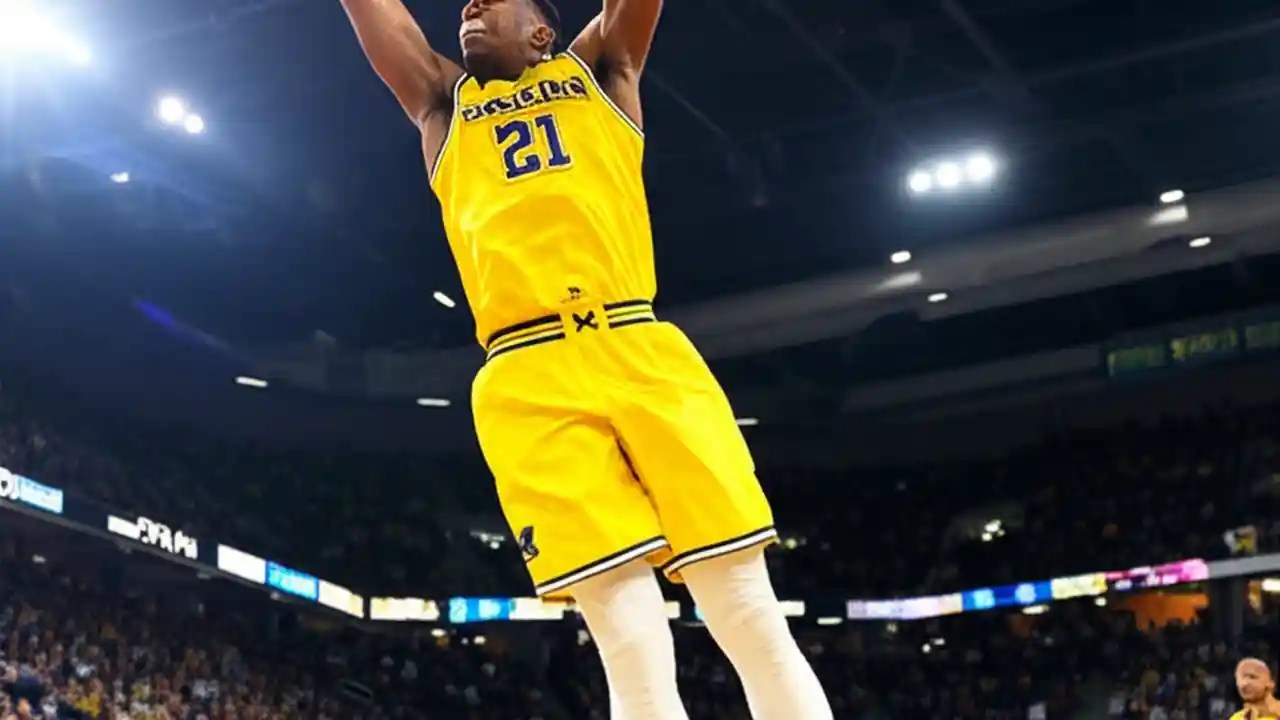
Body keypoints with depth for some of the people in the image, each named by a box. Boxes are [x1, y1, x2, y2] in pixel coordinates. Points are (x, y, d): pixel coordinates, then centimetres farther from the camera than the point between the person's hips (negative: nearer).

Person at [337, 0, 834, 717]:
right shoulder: (443, 103, 27)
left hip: (642, 352, 0)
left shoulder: (600, 71, 24)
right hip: (528, 381, 1)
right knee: (632, 648, -10)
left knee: (754, 620, -7)